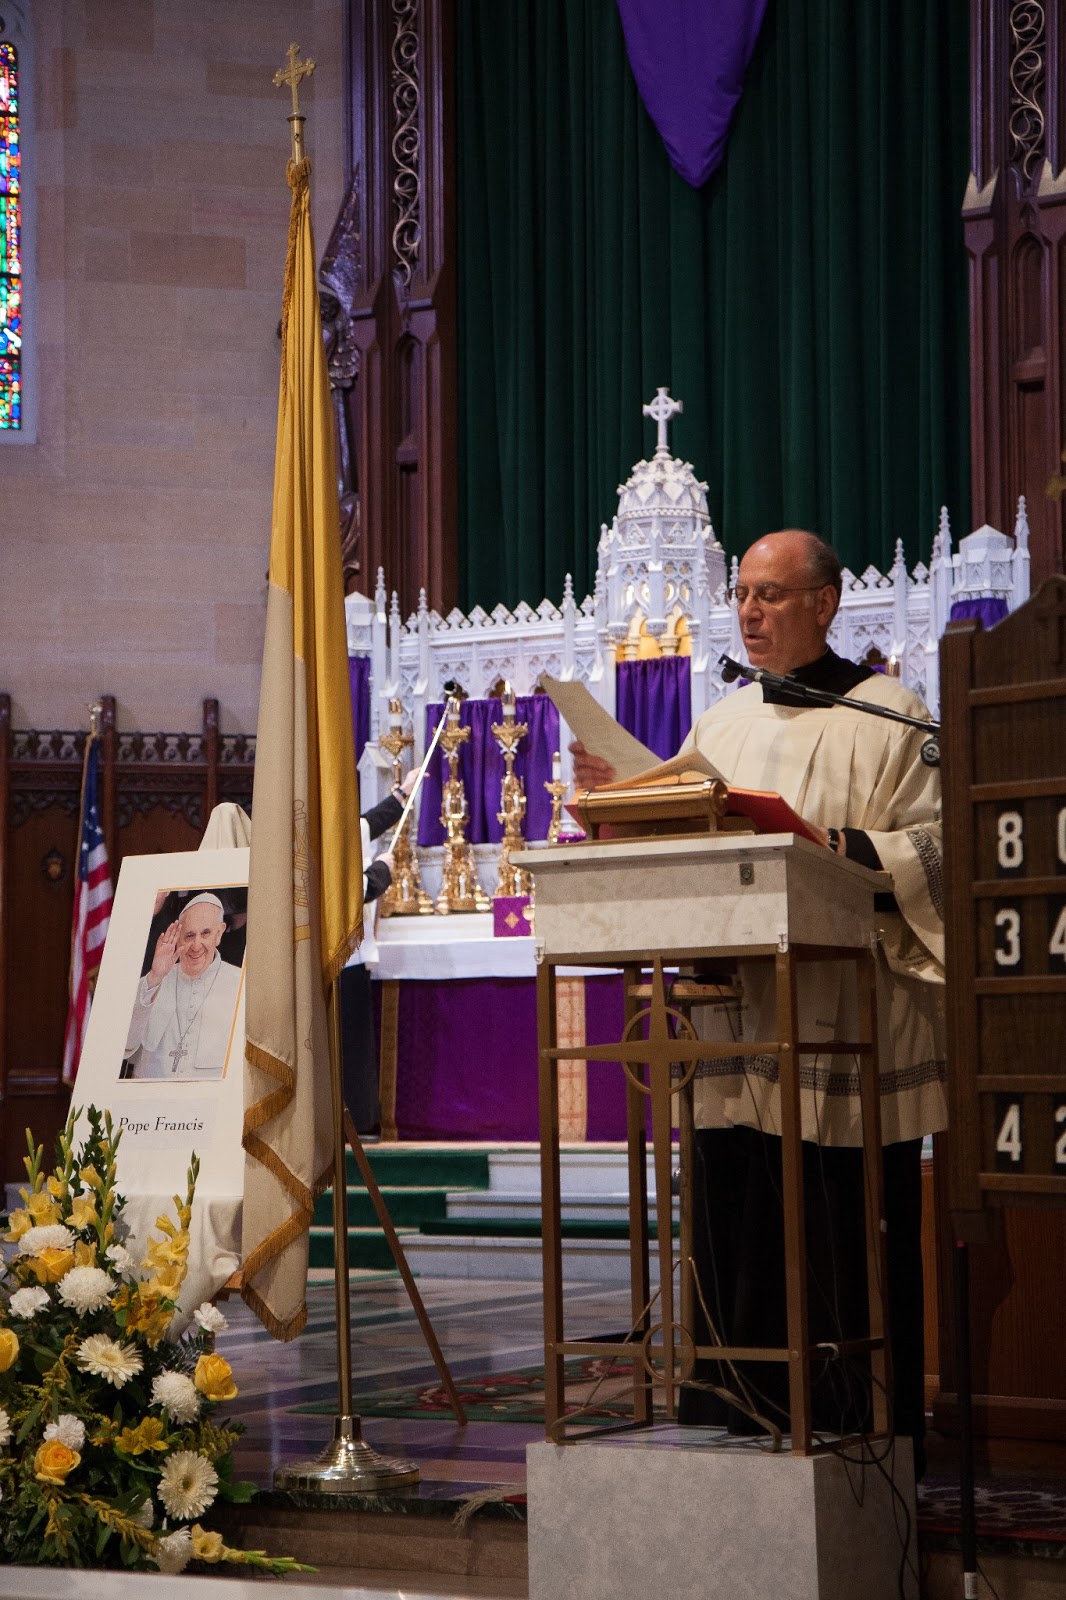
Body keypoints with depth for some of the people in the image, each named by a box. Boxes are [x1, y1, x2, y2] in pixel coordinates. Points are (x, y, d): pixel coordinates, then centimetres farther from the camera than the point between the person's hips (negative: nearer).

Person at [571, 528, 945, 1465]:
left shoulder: (885, 715, 1)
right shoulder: (720, 727, 18)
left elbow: (934, 846, -7)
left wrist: (832, 849, -21)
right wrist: (623, 798, 0)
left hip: (847, 1023, -5)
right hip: (740, 1021, 5)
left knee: (847, 1240, -4)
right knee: (740, 1238, 3)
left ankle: (862, 1421, 3)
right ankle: (753, 1419, 10)